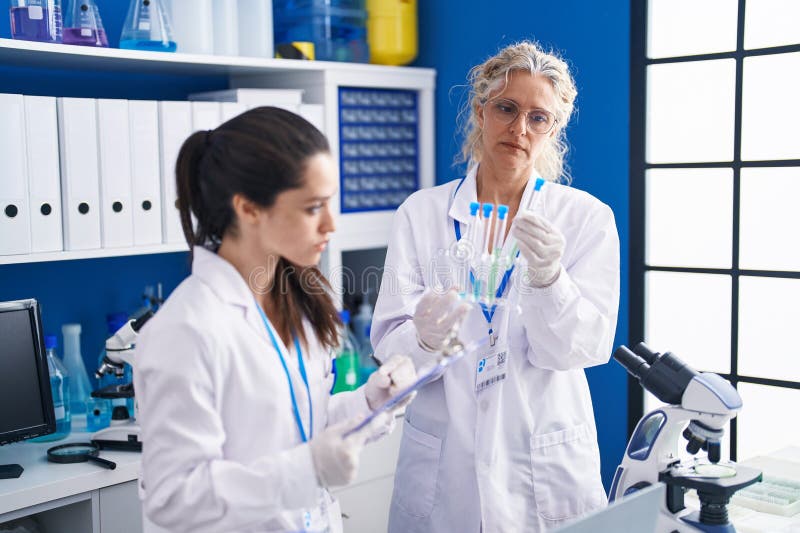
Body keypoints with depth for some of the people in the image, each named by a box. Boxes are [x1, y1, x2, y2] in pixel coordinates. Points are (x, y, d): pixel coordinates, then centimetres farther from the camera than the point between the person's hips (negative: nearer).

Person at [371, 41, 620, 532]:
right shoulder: (422, 213, -1)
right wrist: (425, 339, -28)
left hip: (546, 464, 0)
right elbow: (389, 340, -6)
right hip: (440, 463, 1)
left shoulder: (587, 218, -3)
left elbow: (585, 347, -10)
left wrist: (548, 278, -29)